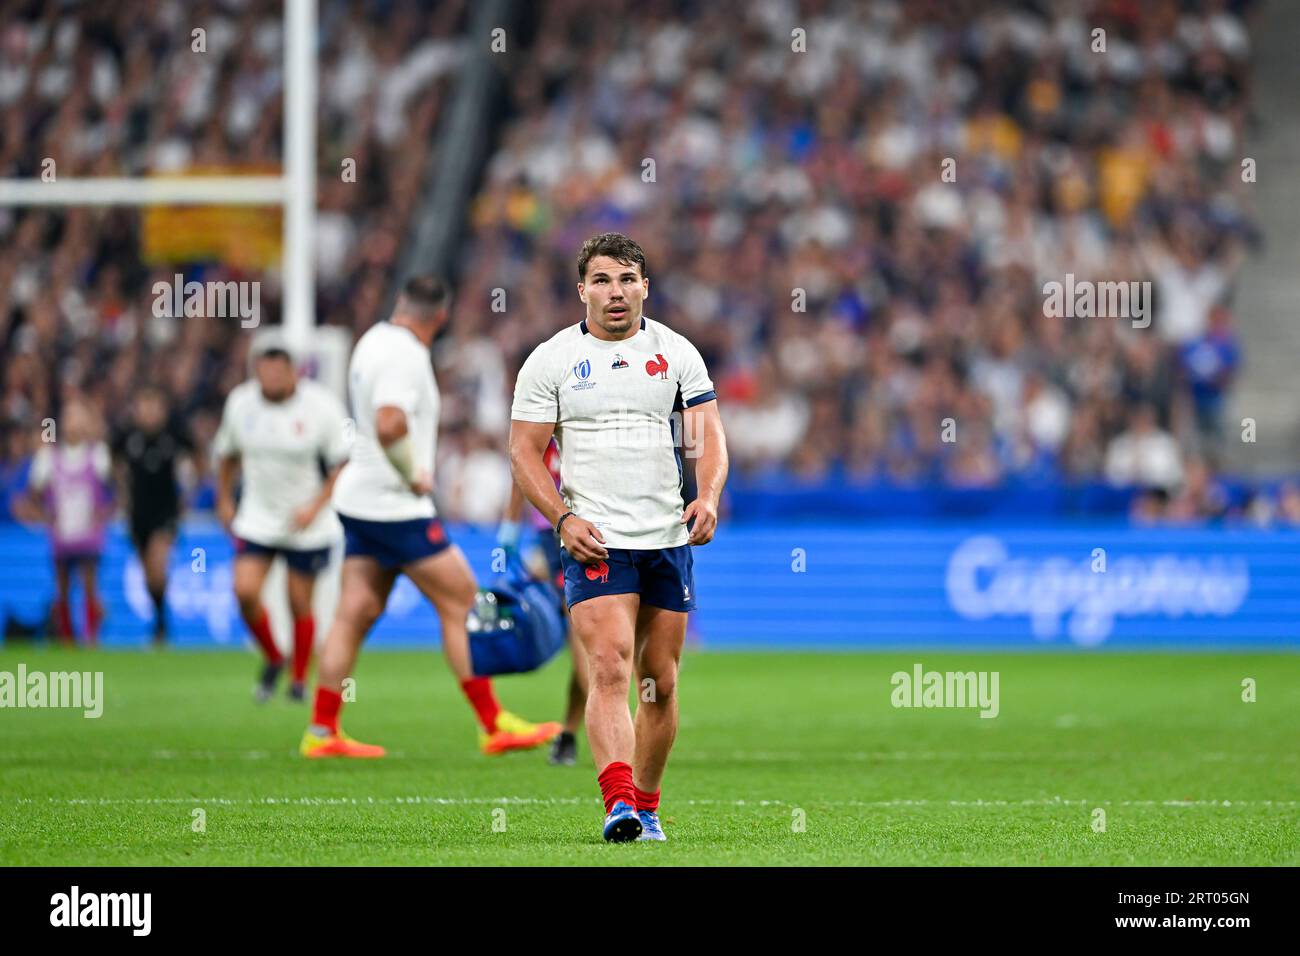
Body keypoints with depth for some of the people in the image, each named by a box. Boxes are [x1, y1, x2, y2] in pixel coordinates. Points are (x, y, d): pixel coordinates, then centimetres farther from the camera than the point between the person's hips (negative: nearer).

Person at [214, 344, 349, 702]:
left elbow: (344, 464, -10)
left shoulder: (321, 407, -14)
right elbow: (226, 454, 15)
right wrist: (224, 500, 15)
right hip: (257, 520, 3)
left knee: (299, 603, 2)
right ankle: (272, 659, 13)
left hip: (307, 525, -3)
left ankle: (299, 680, 22)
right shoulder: (240, 402, -3)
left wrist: (316, 506, -17)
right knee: (245, 591, -13)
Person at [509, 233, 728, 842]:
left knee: (659, 681, 7)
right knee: (609, 668, -19)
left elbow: (708, 435, 5)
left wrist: (708, 497, -15)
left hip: (670, 539, 3)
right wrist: (563, 518, -12)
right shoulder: (550, 360, 2)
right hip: (595, 540, -3)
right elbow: (525, 453, 2)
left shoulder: (677, 353, 7)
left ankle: (647, 807, 19)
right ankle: (619, 803, -30)